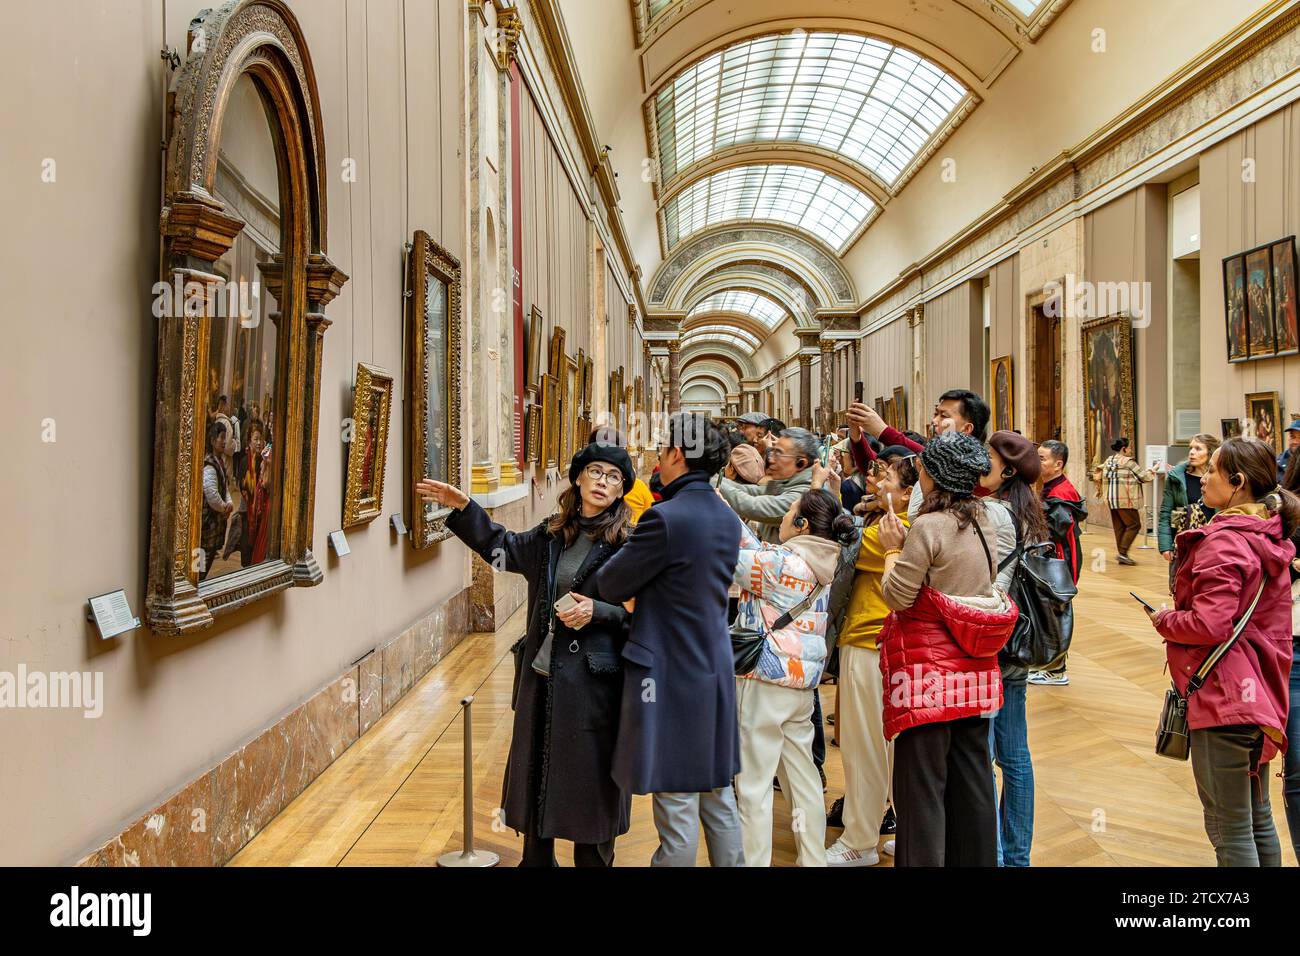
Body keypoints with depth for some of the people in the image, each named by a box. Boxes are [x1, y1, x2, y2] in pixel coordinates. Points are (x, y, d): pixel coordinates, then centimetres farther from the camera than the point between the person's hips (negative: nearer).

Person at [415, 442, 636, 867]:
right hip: (542, 675, 5)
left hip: (593, 680, -5)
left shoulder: (628, 543, -8)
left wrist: (597, 611, -20)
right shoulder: (550, 534, 6)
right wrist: (463, 508, 12)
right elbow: (502, 546, 21)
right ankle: (536, 858, 34)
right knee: (536, 768, 16)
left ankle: (593, 859, 26)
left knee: (589, 777, 5)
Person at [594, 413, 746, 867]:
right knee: (718, 795, 18)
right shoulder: (727, 518, 6)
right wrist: (642, 595, 12)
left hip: (670, 675, -8)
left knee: (677, 810, 3)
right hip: (715, 671, 8)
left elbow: (609, 586, -11)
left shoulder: (665, 518, -19)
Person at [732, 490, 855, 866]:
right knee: (803, 778, 17)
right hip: (803, 683, 9)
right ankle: (814, 858, 26)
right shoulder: (821, 564, 8)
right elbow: (758, 555, 14)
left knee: (753, 786, 0)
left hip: (765, 680, -9)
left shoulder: (783, 562, -17)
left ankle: (754, 860, 6)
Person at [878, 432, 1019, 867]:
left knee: (921, 783, 1)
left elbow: (896, 595, -15)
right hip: (975, 668, 8)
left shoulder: (929, 526, -18)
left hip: (929, 671, -8)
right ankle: (975, 856, 28)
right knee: (973, 776, 17)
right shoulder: (983, 521, 6)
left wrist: (892, 549, 0)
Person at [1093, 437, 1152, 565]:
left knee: (1119, 527, 11)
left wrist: (1099, 488, 29)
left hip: (1111, 500, 8)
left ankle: (1122, 555, 13)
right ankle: (1123, 553, -6)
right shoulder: (1128, 462, -11)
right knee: (1134, 525, 0)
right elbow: (1143, 477, -4)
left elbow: (1097, 472, 19)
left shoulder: (1108, 461, 10)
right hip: (1125, 501, -8)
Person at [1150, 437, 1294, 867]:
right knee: (1257, 817, 21)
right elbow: (1270, 622, 16)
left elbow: (1208, 624, -25)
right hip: (1260, 695, 10)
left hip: (1221, 699, -9)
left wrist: (1164, 621, -8)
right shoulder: (1271, 538, 9)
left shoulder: (1224, 542, -18)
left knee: (1229, 830, 1)